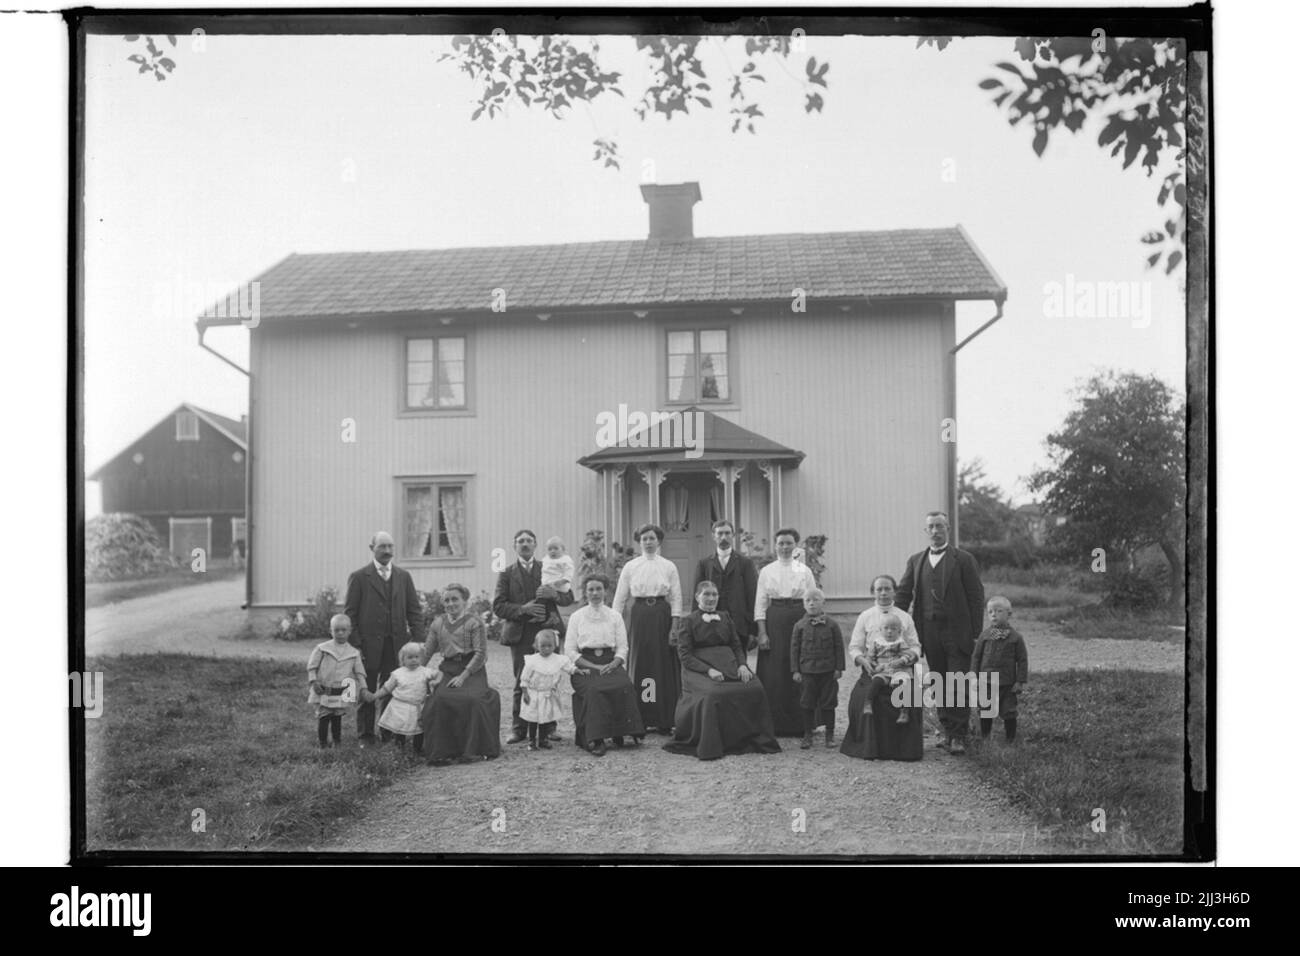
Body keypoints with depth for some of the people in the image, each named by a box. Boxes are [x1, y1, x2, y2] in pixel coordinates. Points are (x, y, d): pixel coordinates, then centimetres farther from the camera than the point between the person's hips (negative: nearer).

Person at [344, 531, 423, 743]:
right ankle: (366, 736, 15)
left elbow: (414, 610, 11)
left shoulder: (403, 576, 10)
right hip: (368, 645, -2)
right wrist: (355, 644, -8)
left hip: (397, 645, 2)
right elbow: (349, 614, -1)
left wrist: (415, 638, 0)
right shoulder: (359, 577, 0)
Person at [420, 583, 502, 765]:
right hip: (449, 672, 3)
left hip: (472, 671, -3)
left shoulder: (473, 622, 0)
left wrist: (463, 676, -15)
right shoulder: (438, 624, 15)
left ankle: (473, 749, -16)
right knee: (440, 699, -26)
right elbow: (427, 652, 18)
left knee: (471, 699, -31)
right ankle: (443, 751, -18)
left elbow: (481, 653, -7)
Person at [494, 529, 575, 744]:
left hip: (546, 630, 1)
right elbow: (498, 606, -1)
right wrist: (523, 609, -15)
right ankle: (519, 729, 6)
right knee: (521, 684, -1)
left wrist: (554, 594, -12)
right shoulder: (506, 574, 8)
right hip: (520, 634, -1)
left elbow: (569, 597, 10)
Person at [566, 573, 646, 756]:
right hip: (585, 665, -1)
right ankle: (595, 740, -31)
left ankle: (619, 733, -20)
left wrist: (612, 664, -13)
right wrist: (594, 667, -10)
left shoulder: (615, 617, 15)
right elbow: (570, 650, 3)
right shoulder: (576, 617, 11)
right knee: (594, 688, -33)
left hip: (611, 663, 1)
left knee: (624, 686, -30)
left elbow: (622, 647, 8)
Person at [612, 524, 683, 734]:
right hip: (638, 616, 0)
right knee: (639, 665, 0)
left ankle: (664, 720, 8)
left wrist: (674, 627, -6)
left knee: (664, 666, 0)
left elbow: (676, 599, 2)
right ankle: (640, 719, 7)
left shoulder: (669, 567, 3)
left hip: (662, 617, 0)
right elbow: (620, 598, 6)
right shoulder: (630, 567, 4)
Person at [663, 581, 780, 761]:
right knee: (714, 694, -35)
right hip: (700, 669, -4)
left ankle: (756, 742, -10)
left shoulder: (725, 618, 20)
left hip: (728, 665, 4)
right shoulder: (690, 621, 6)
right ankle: (710, 747, -22)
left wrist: (742, 664, -5)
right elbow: (684, 655, -3)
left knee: (755, 689, -21)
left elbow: (737, 646, 17)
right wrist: (708, 670, -18)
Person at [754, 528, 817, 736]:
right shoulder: (766, 571, 6)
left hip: (800, 620, 0)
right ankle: (776, 724, 7)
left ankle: (799, 723, 9)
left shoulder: (804, 571, 7)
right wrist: (762, 632, -5)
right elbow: (760, 602, 4)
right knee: (774, 676, -1)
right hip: (774, 622, 0)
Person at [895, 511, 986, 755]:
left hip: (957, 632, -4)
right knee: (939, 687, 9)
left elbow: (976, 597, -3)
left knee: (958, 686, -5)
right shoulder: (916, 561, 11)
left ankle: (959, 736, 0)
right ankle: (948, 731, 19)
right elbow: (903, 595, 11)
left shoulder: (964, 559, -1)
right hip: (929, 632, 4)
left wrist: (975, 633, -8)